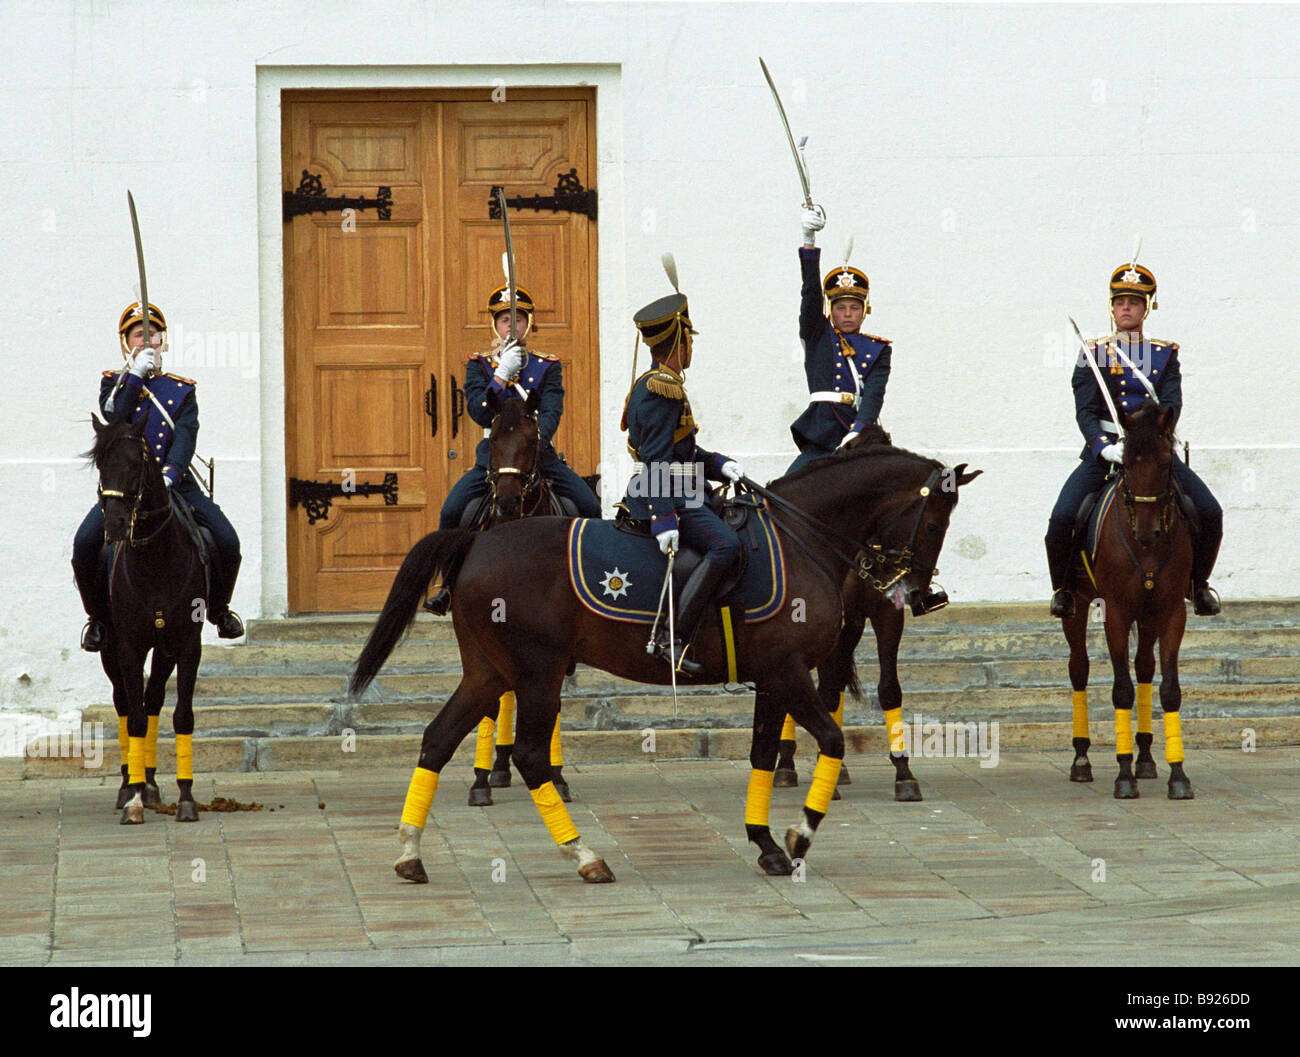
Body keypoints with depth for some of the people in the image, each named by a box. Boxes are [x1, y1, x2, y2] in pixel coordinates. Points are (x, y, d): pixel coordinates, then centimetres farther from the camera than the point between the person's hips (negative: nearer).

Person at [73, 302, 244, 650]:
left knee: (227, 542, -18)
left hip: (176, 483, 1)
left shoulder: (182, 390, 12)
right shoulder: (114, 384, 12)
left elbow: (185, 437, -5)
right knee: (84, 543, -25)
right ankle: (100, 617, 0)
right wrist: (135, 377, -11)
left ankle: (219, 608, 11)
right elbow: (113, 420, -9)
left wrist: (171, 474, -23)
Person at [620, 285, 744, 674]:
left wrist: (719, 464, 7)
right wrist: (664, 519, -28)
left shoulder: (662, 384, 18)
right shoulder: (661, 388, -15)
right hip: (665, 495, -11)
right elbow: (656, 460, -22)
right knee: (725, 545, -27)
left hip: (681, 492, 11)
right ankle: (673, 640, -31)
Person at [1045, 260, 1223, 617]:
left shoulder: (1165, 354, 10)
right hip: (1103, 450, -1)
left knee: (1210, 514, -15)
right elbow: (1085, 411, -4)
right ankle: (1062, 587, 4)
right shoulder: (1093, 354, 5)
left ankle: (1199, 582, 10)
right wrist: (1105, 447, -23)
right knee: (1061, 518, -23)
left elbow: (1171, 404, -3)